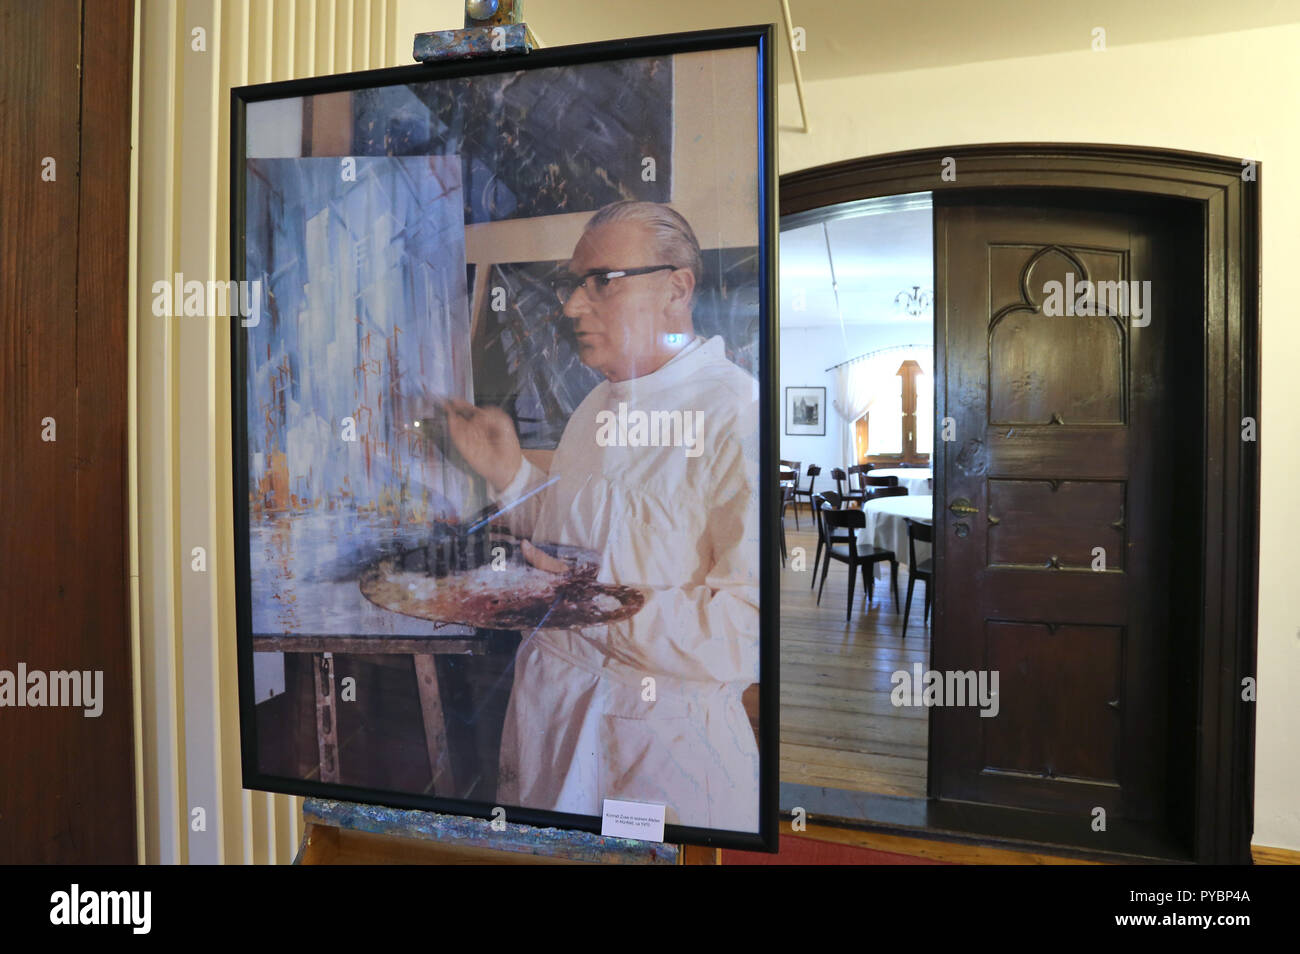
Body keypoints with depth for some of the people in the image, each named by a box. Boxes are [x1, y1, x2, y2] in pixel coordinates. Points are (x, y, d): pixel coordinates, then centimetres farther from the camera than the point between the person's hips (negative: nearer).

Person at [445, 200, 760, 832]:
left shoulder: (739, 418, -22)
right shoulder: (595, 408, 7)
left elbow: (754, 628, -27)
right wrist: (508, 473, -1)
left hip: (666, 738, -7)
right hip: (547, 711, 8)